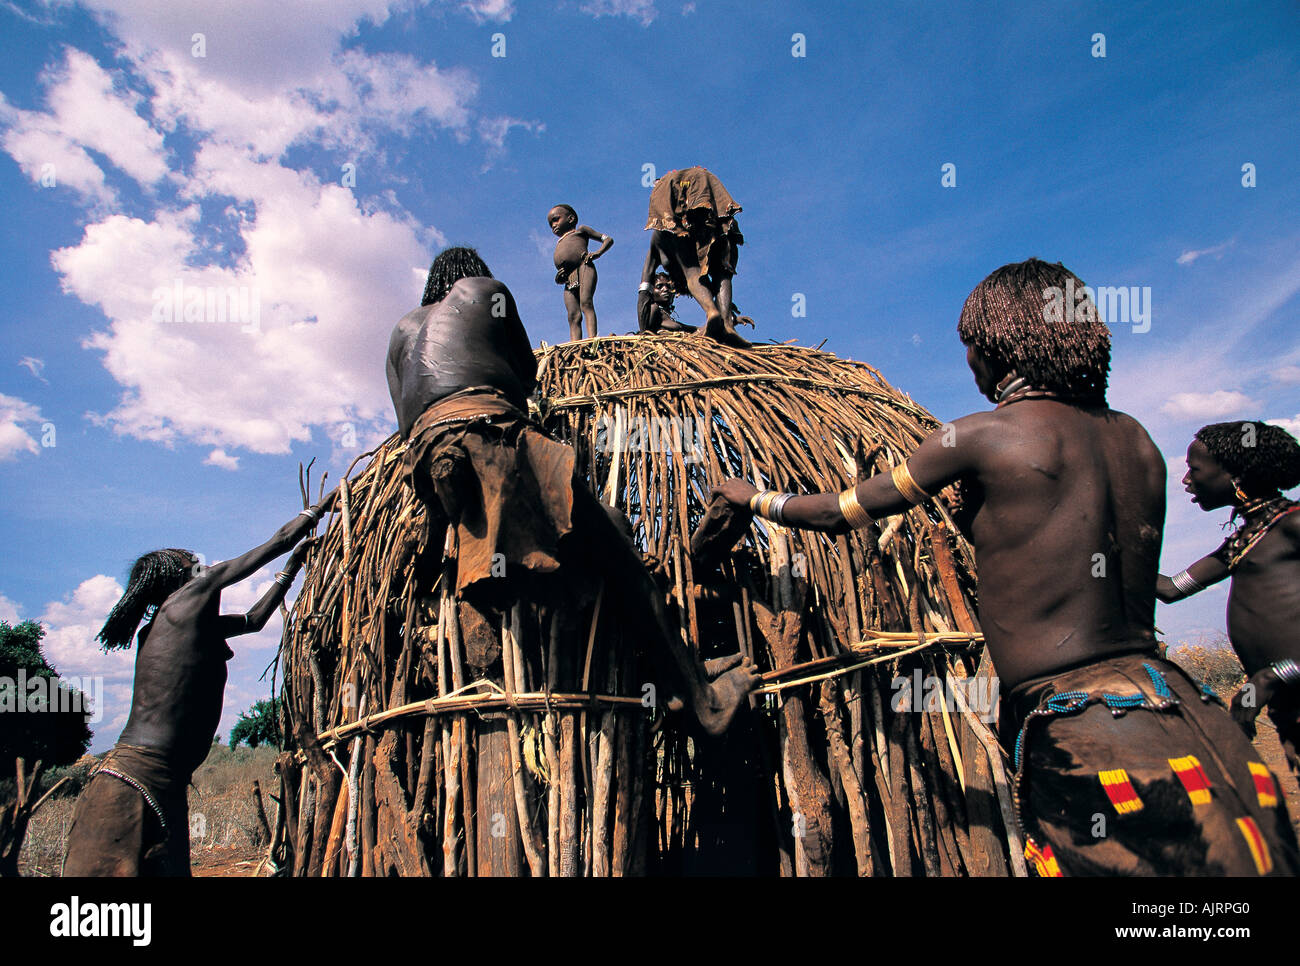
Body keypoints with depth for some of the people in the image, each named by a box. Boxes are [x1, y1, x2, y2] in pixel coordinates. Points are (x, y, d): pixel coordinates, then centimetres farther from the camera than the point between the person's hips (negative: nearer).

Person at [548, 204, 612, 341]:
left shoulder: (580, 230, 24)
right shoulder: (559, 245, 38)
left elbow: (608, 239, 16)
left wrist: (597, 253, -4)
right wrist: (559, 279, 9)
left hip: (584, 268, -5)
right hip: (569, 281, 5)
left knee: (586, 302, -27)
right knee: (573, 316, -13)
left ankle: (592, 338, -42)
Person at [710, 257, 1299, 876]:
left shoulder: (981, 436, -8)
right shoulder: (1136, 439, 11)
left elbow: (839, 514, 3)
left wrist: (755, 499, 23)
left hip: (1085, 737, -8)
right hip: (1187, 718, 8)